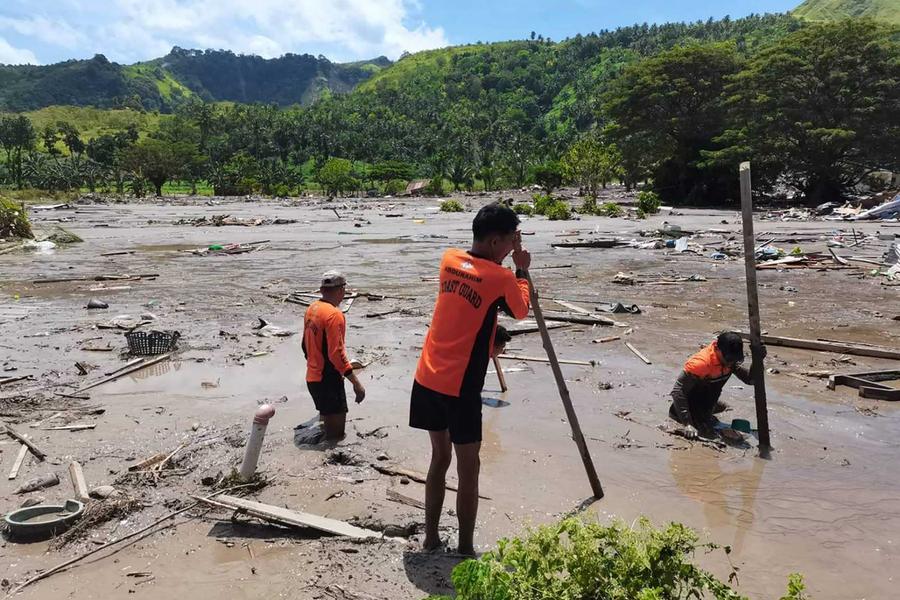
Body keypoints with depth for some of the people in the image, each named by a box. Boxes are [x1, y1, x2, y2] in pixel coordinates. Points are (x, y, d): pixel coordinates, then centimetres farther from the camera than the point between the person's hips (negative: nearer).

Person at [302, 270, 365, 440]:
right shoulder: (334, 315, -20)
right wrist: (356, 383, -22)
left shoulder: (311, 309, 7)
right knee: (336, 432, -2)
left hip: (312, 377, 9)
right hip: (329, 380, -9)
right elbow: (336, 353, -25)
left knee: (326, 422, 22)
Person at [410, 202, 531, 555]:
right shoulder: (500, 278, -12)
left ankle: (431, 538, 28)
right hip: (460, 387, -7)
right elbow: (521, 312, 8)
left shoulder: (449, 260, 4)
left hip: (427, 379, 7)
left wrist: (507, 261, 19)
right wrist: (521, 271, 16)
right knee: (468, 469, 7)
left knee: (439, 457, 19)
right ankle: (465, 550, 16)